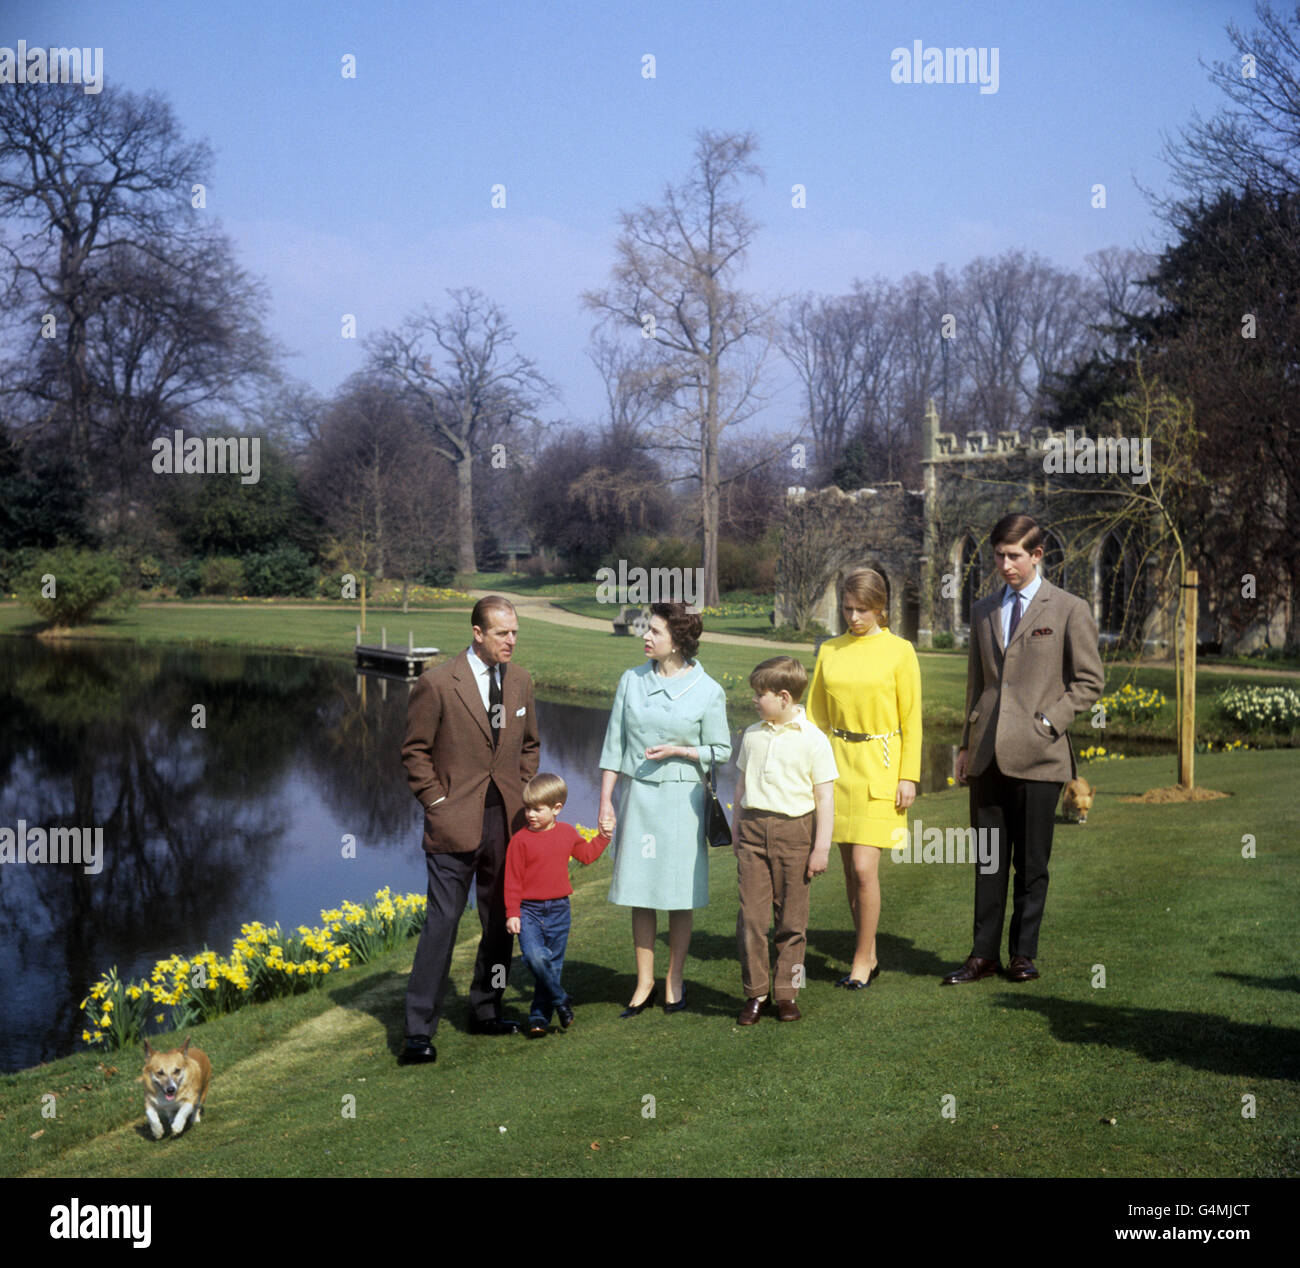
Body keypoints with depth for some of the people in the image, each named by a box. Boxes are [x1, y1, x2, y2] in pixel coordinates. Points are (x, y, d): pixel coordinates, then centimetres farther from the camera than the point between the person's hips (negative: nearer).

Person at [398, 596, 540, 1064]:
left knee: (501, 921, 12)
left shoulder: (520, 681, 8)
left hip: (506, 819, 6)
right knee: (442, 921, -7)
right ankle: (419, 1033, -2)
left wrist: (523, 797, 10)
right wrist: (438, 805, -8)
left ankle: (485, 1011, 27)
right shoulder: (437, 683, -9)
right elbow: (415, 752, -3)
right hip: (457, 822, -6)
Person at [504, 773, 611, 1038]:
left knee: (552, 963, 7)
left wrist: (603, 836, 16)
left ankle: (539, 1016, 18)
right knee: (535, 957, -23)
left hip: (559, 911, 4)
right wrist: (512, 914, -8)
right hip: (529, 910, -4)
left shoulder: (568, 834, 6)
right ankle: (561, 1000, -3)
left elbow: (586, 855, 25)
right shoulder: (520, 839, -7)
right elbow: (513, 879, -5)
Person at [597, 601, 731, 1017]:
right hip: (637, 795, 3)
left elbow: (720, 751, 1)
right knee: (639, 891, 5)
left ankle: (675, 981, 19)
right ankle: (644, 982, 17)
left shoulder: (708, 691, -4)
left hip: (682, 798, -2)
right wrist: (605, 802, 2)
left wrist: (677, 751, -14)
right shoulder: (631, 681, 4)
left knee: (679, 895, 4)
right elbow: (614, 744, 6)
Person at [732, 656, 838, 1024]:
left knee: (791, 918, 5)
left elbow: (825, 798, -4)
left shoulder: (813, 740, -5)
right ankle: (754, 993, 8)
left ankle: (786, 993, 16)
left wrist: (821, 847, -6)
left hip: (794, 831, -3)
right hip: (753, 828, 3)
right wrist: (737, 833, 19)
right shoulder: (752, 735, 9)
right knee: (751, 915, -1)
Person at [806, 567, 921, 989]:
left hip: (880, 768, -4)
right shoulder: (829, 651, 7)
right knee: (850, 868, 8)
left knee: (863, 868, -10)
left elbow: (911, 719, -2)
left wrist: (908, 776, -6)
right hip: (838, 764, 4)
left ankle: (861, 960, 5)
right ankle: (870, 956, 21)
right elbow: (815, 713, 11)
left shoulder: (899, 651, -4)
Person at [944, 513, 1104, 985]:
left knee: (1031, 861, 3)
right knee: (988, 859, 6)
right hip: (987, 754, 4)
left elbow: (1090, 680, 1)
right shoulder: (983, 612, 14)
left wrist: (1049, 721, -10)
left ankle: (1023, 954, 15)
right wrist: (967, 744, 14)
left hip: (1038, 753, -4)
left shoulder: (1069, 610, 0)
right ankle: (983, 954, 12)